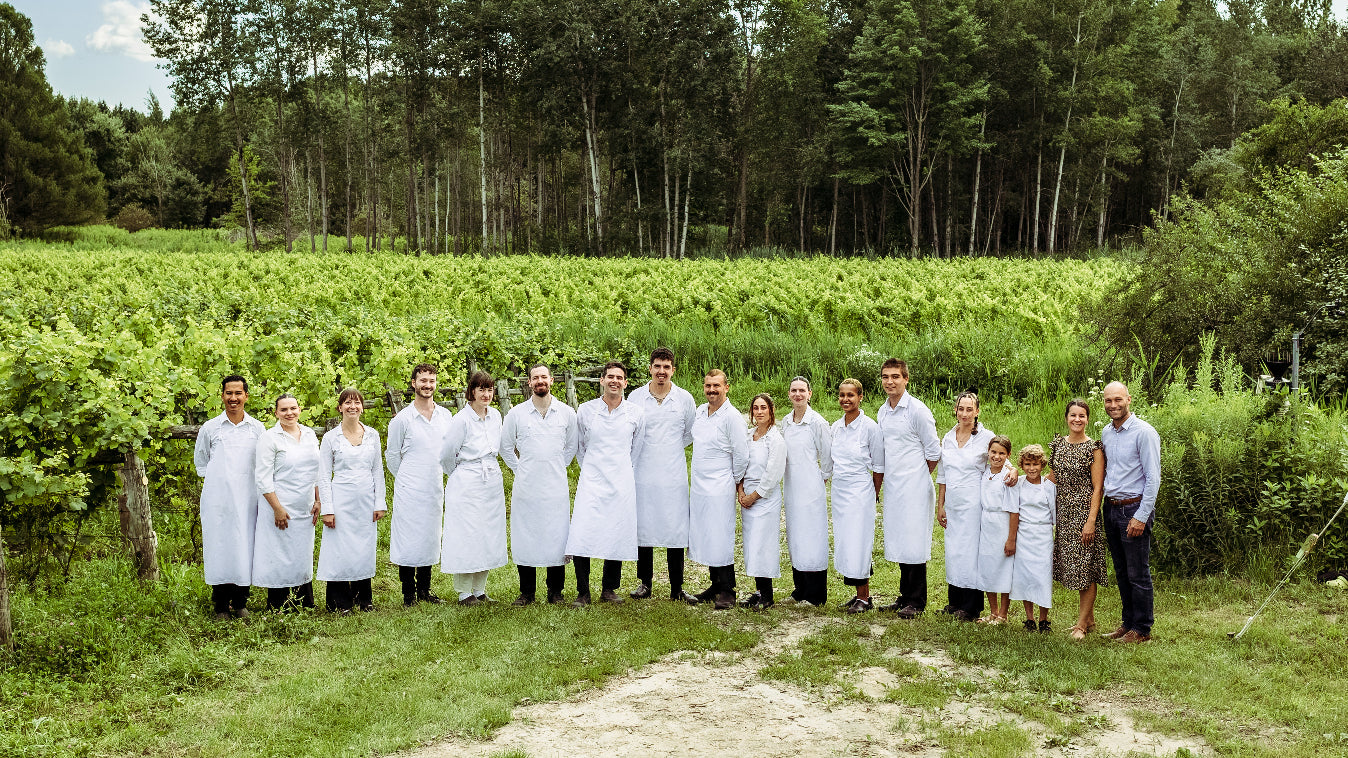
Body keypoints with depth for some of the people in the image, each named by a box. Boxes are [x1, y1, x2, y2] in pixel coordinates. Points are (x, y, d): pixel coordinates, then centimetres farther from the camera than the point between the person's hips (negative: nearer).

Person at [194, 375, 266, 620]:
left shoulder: (257, 428, 7)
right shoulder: (210, 428, 5)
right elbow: (200, 461, 16)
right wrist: (212, 479, 6)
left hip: (247, 498, 1)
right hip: (217, 500, -1)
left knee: (245, 547, 0)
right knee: (219, 547, -1)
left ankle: (240, 602, 13)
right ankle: (221, 606, 8)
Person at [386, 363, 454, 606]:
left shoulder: (446, 416, 7)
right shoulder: (402, 419, -5)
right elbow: (391, 455, 4)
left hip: (436, 489, 4)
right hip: (410, 491, -4)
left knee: (431, 538, 9)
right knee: (409, 540, -3)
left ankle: (424, 589, 19)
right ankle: (409, 593, 6)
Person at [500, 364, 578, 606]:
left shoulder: (567, 413, 5)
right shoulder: (516, 413, 3)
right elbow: (505, 446, 15)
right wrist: (520, 469, 10)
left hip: (556, 487, 0)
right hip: (526, 486, 0)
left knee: (557, 537, 1)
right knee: (524, 538, 1)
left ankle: (555, 591, 13)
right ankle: (527, 592, 12)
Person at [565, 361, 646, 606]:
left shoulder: (635, 414, 5)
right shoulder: (585, 411, 3)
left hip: (622, 483, 1)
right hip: (591, 482, -1)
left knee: (617, 537, 3)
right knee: (582, 537, -11)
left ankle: (609, 589, 19)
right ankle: (583, 592, 0)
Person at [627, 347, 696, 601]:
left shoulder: (684, 398, 4)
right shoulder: (635, 397, 4)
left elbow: (691, 432, 16)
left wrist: (672, 448, 10)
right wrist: (645, 450, 8)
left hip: (673, 474, 0)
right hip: (643, 472, 1)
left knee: (675, 528, -1)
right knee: (643, 526, 3)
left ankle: (676, 587, 7)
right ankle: (645, 583, 15)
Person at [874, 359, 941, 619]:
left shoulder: (917, 410, -10)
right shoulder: (882, 412, 12)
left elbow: (934, 451, -6)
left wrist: (918, 477, 2)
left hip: (914, 487, -7)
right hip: (892, 487, 7)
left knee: (914, 542, -4)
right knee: (899, 541, 11)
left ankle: (916, 602, 3)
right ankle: (904, 597, 19)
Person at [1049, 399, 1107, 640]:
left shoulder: (1093, 448, -8)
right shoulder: (1058, 444, 9)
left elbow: (1097, 488, -10)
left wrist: (1091, 521, -17)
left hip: (1084, 512, -6)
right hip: (1063, 512, 6)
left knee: (1086, 567, -2)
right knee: (1072, 565, 10)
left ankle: (1082, 624, 4)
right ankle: (1089, 619, 22)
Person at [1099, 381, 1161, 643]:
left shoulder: (1144, 433, -11)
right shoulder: (1106, 432, 11)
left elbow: (1153, 478, -13)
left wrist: (1141, 517, -16)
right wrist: (1105, 505, 12)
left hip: (1134, 508, -7)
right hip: (1111, 508, 7)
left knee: (1138, 573, -2)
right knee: (1121, 572, 13)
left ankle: (1141, 629, 8)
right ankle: (1127, 623, 23)